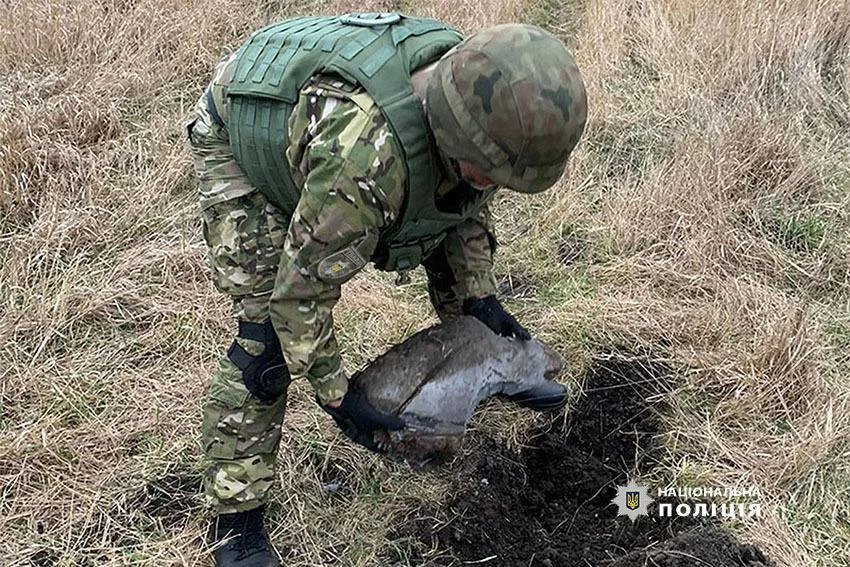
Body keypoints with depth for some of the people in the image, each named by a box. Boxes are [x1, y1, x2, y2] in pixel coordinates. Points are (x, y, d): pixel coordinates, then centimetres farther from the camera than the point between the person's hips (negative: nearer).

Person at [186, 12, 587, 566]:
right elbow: (302, 287, -33)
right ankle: (236, 513, -3)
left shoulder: (475, 114, -23)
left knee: (449, 258, 9)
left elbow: (468, 205, 0)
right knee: (267, 328, -18)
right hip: (241, 141, -7)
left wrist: (482, 296, -1)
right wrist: (335, 395, -22)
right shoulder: (363, 160, -47)